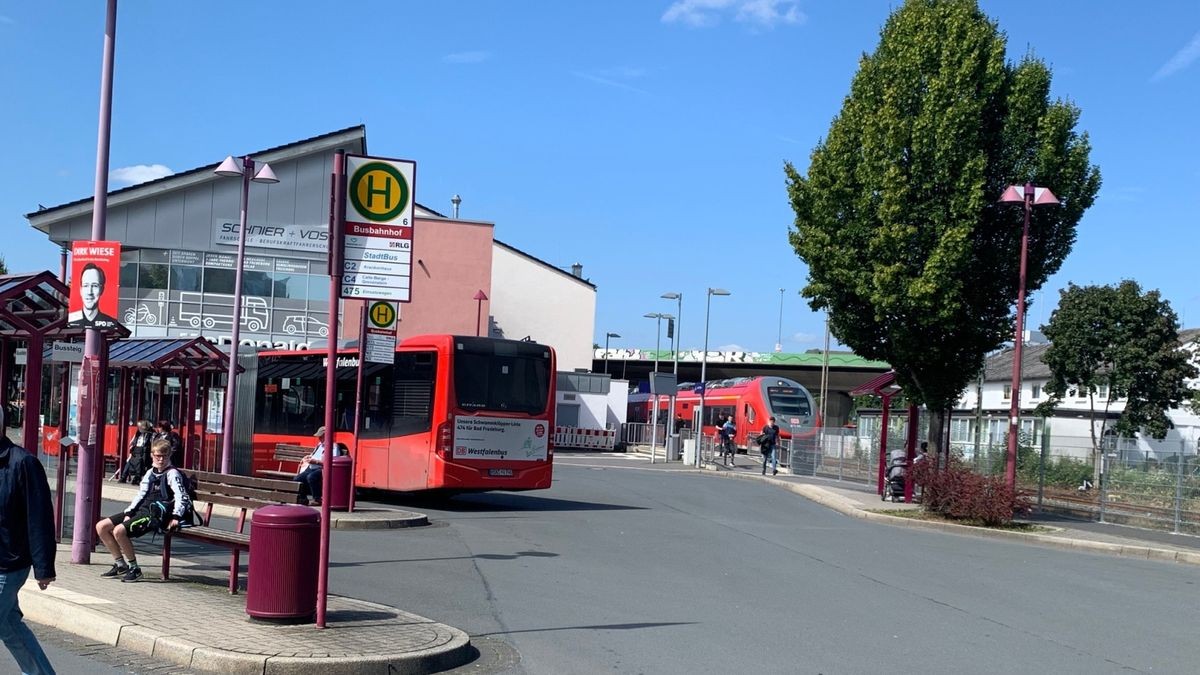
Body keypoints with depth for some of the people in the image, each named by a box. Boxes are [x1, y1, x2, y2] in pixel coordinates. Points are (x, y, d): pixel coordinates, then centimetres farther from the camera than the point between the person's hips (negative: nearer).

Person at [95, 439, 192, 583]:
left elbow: (181, 496, -14)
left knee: (119, 531, -29)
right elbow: (140, 495, 14)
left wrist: (175, 517, -25)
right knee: (101, 526, 2)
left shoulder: (172, 473, -4)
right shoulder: (151, 472, 18)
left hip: (156, 514, -8)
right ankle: (120, 565, 8)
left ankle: (134, 569, -14)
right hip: (140, 510, 8)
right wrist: (128, 513, 1)